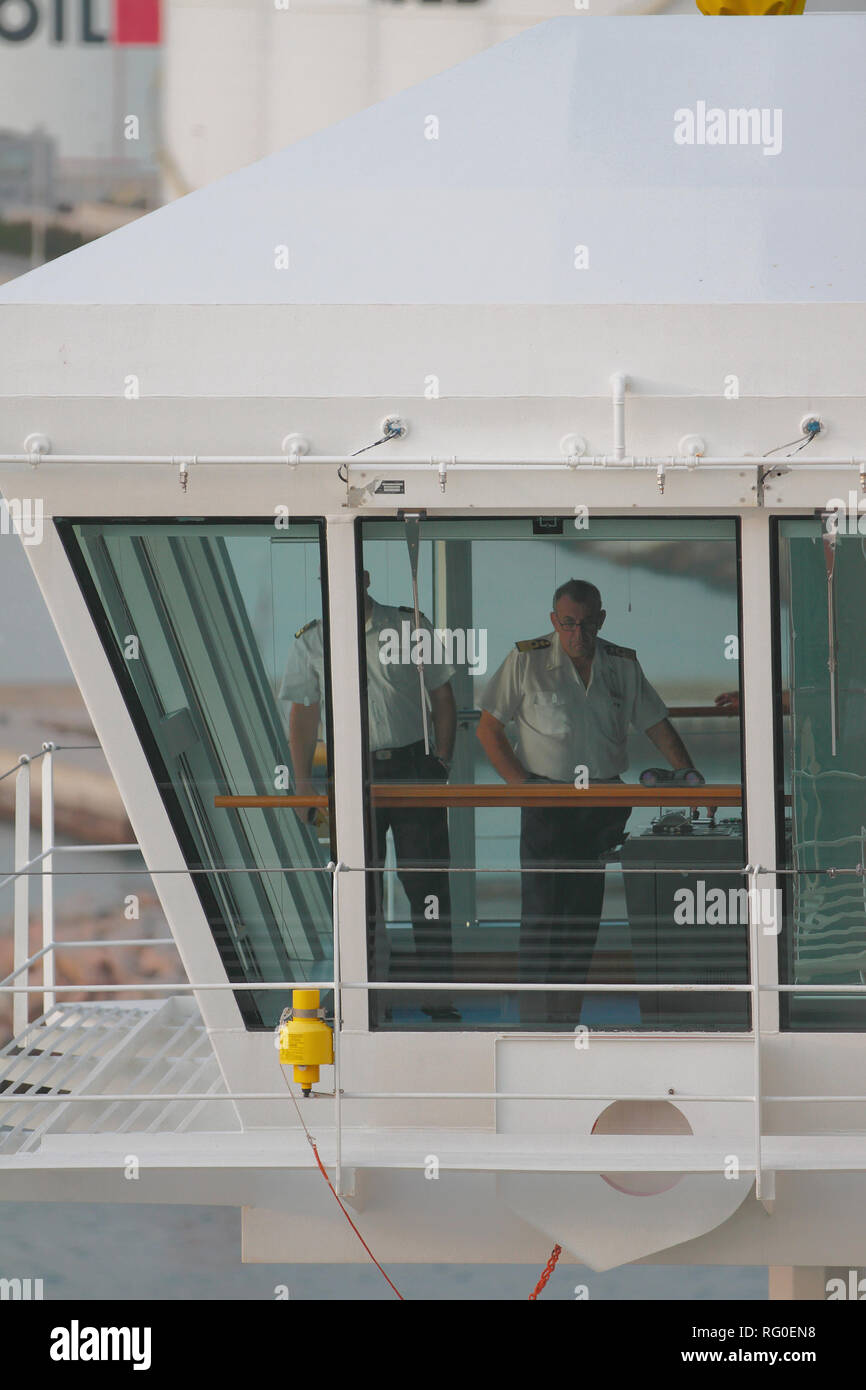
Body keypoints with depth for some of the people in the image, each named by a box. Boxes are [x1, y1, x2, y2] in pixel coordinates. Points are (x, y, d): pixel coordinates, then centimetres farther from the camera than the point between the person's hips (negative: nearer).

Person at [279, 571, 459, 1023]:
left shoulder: (410, 627, 2)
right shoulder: (311, 642, 5)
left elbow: (442, 698, 7)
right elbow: (304, 713, 10)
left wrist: (442, 762, -2)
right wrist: (302, 782, 1)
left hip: (414, 768, -1)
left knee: (427, 883, -3)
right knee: (359, 888, 2)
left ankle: (433, 989, 1)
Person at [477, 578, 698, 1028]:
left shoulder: (623, 665, 6)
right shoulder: (526, 661, -3)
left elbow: (658, 726, 13)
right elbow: (488, 729, 0)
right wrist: (523, 784, -10)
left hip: (605, 804, 4)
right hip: (548, 802, -3)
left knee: (585, 919, 5)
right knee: (542, 918, -10)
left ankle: (568, 1020, 13)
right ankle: (535, 1019, -8)